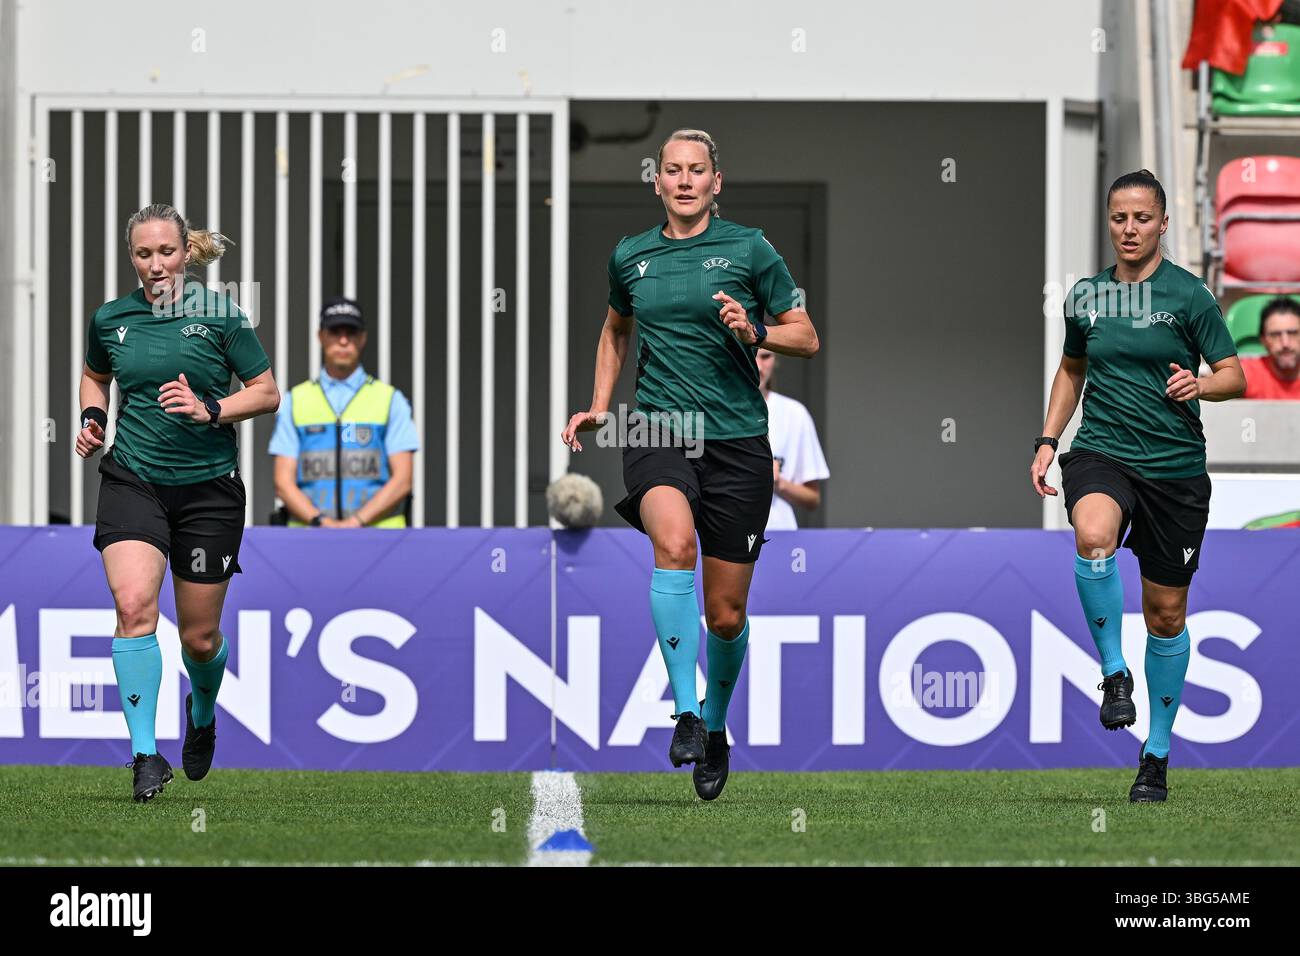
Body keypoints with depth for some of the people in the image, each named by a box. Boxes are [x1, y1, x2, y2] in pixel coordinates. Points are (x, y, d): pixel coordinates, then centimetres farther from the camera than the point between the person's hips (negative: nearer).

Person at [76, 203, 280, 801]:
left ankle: (203, 713, 43)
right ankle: (146, 756, -22)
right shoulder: (110, 320, 4)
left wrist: (209, 409, -15)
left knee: (199, 637, 7)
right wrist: (92, 418, 5)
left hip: (208, 487, -1)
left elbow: (267, 392, 0)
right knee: (133, 603, -23)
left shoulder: (219, 316, -4)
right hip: (132, 482, 1)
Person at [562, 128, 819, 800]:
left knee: (725, 614, 4)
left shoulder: (748, 249, 0)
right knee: (674, 542, -32)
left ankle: (716, 727, 32)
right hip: (658, 435, 1)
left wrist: (755, 331, -15)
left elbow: (807, 338, 4)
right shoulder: (630, 257, 10)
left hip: (736, 441, -1)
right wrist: (598, 407, 20)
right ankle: (686, 714, -34)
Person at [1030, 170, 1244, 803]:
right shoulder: (1086, 296, 7)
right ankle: (1113, 673, -19)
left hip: (1176, 467, -1)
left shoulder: (1188, 294, -2)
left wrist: (1200, 385, -20)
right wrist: (1047, 442, 14)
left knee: (1166, 612, 6)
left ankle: (1157, 752, 21)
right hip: (1101, 453, 1)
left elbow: (1235, 377, 1)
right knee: (1092, 536, -35)